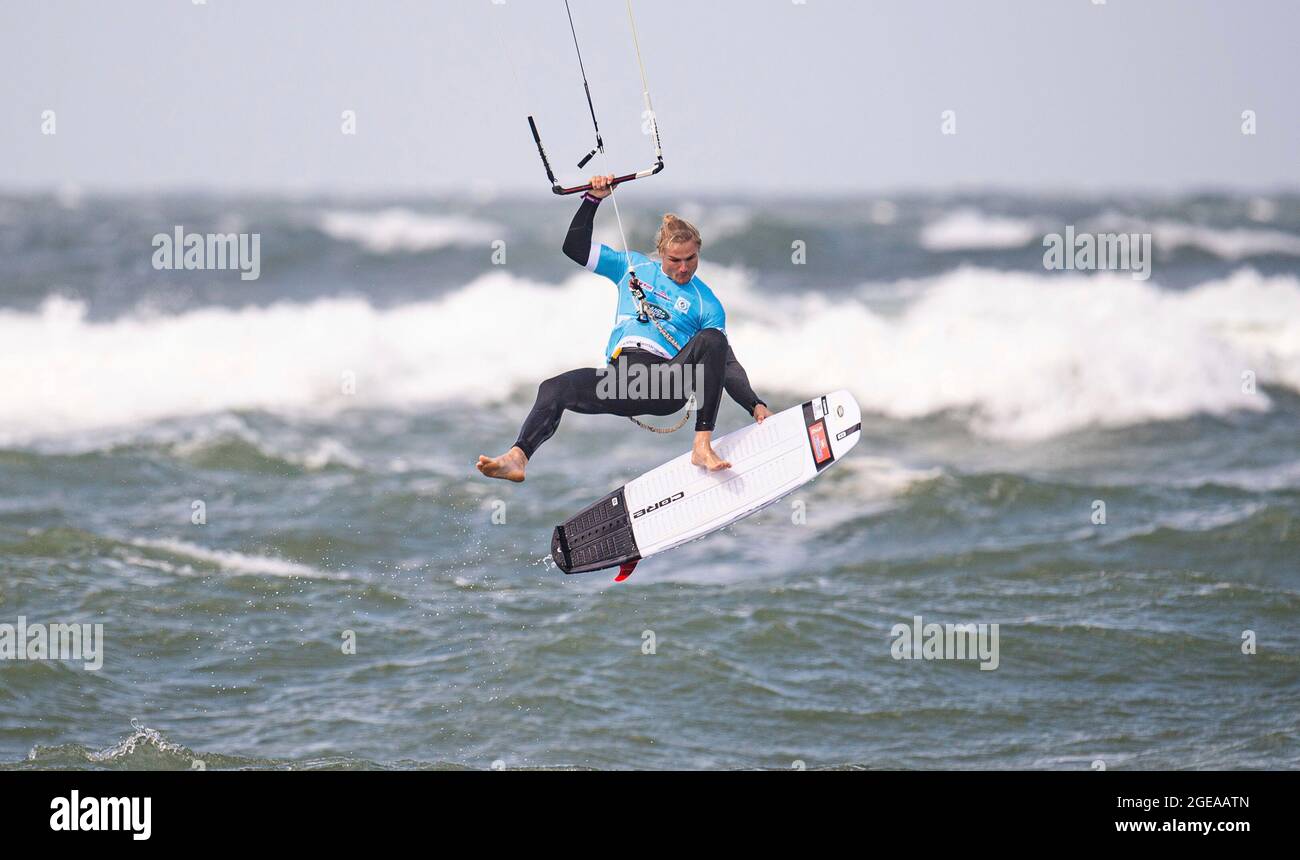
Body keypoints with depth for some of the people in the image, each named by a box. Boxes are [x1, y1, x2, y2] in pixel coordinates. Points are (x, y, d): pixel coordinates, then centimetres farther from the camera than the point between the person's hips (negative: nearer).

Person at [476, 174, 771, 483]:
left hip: (670, 381, -2)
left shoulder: (706, 303, 15)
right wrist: (592, 200, 12)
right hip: (620, 380, 2)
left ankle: (703, 445, -38)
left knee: (711, 340, -31)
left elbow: (726, 363, 8)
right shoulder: (634, 267, 23)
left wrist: (755, 405, -7)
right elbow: (575, 247, 23)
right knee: (554, 389, -23)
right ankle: (518, 458, -44)